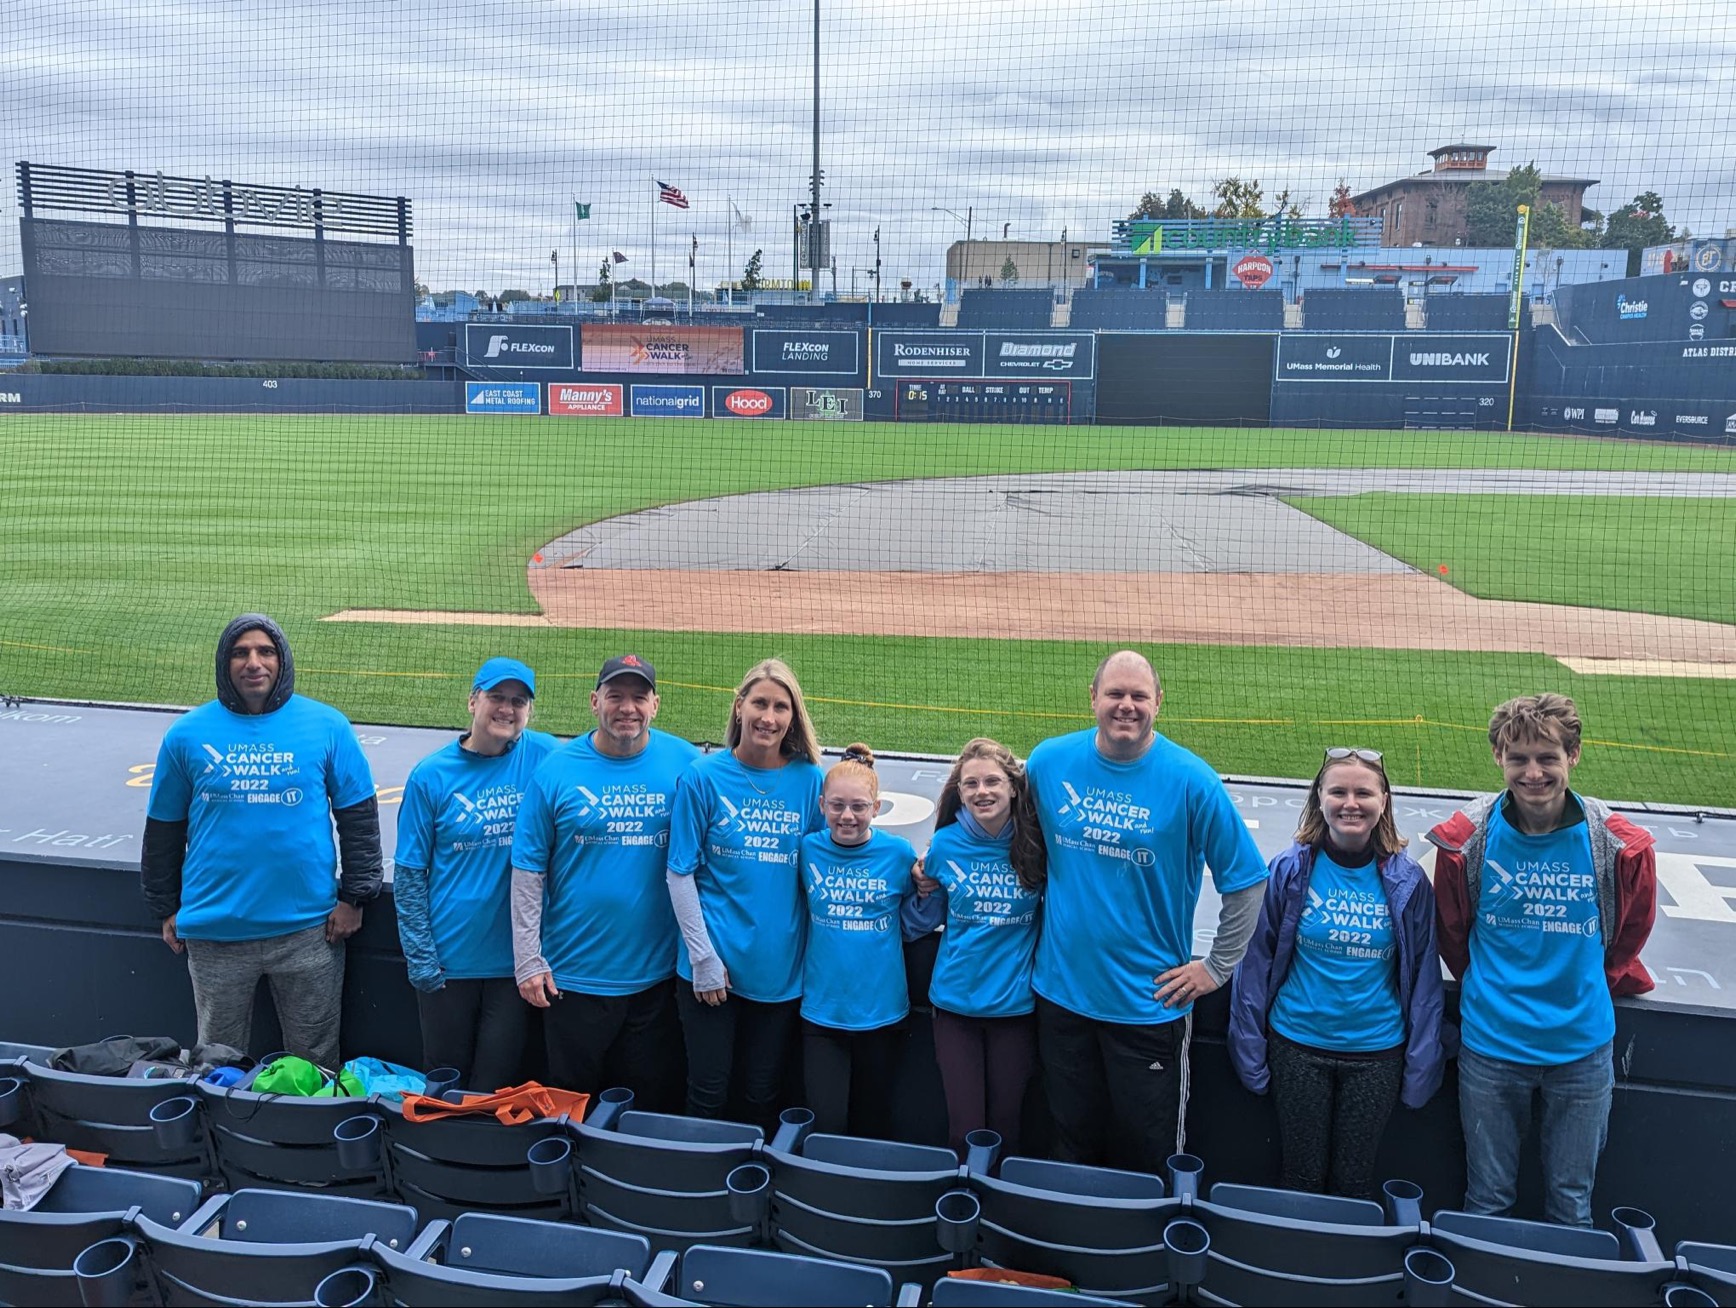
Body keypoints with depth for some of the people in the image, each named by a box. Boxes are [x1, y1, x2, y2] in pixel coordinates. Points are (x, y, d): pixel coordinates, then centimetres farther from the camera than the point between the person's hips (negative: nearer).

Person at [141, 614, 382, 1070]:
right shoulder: (188, 734, 1)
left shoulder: (327, 726, -2)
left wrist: (354, 896, -1)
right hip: (214, 931, 1)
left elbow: (359, 817, 1)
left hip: (308, 929, -1)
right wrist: (166, 909, 11)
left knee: (314, 1062, 11)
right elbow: (163, 828, 10)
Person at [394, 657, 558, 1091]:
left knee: (496, 1088, 8)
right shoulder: (431, 775, -3)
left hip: (517, 958, 0)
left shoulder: (544, 758, -4)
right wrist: (420, 957, -5)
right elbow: (409, 875, 0)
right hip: (448, 959, 1)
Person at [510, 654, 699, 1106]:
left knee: (653, 1104, 14)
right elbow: (529, 872, -2)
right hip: (571, 975, 0)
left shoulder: (686, 764, -3)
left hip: (657, 976, 1)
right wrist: (528, 961, -5)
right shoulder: (557, 770, -4)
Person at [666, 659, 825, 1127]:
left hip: (781, 966, 2)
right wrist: (703, 956, -8)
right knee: (708, 1093, 9)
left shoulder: (809, 780, 0)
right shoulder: (704, 777, -5)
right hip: (713, 965, -2)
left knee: (764, 1097, 14)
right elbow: (681, 873, -4)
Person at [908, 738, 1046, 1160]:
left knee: (1005, 1125, 10)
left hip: (1014, 1003, 0)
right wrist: (924, 891, -6)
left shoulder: (1037, 846, -6)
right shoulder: (944, 845, -3)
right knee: (964, 1128, 4)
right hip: (956, 999, 1)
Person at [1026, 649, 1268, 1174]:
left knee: (1150, 1154, 11)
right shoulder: (1048, 762, -4)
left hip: (1150, 1003, -2)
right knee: (1074, 1145, 18)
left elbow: (1245, 881, -6)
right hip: (1060, 988, 3)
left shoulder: (1190, 779, -12)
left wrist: (1216, 967, -4)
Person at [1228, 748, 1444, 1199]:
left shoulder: (1407, 881, -5)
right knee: (1301, 1179, 13)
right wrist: (1250, 1047, -2)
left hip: (1377, 1051, 0)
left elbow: (1423, 975, 1)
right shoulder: (1290, 870, -8)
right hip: (1298, 1047, 0)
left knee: (1355, 1182, 14)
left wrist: (1420, 1063, 1)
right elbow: (1257, 959, -2)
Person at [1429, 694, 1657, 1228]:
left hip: (1582, 1046, 1)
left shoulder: (1619, 843, -10)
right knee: (1487, 1200, 12)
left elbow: (1629, 934, 10)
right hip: (1490, 1044, 0)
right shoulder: (1466, 838, -10)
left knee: (1571, 1203, 14)